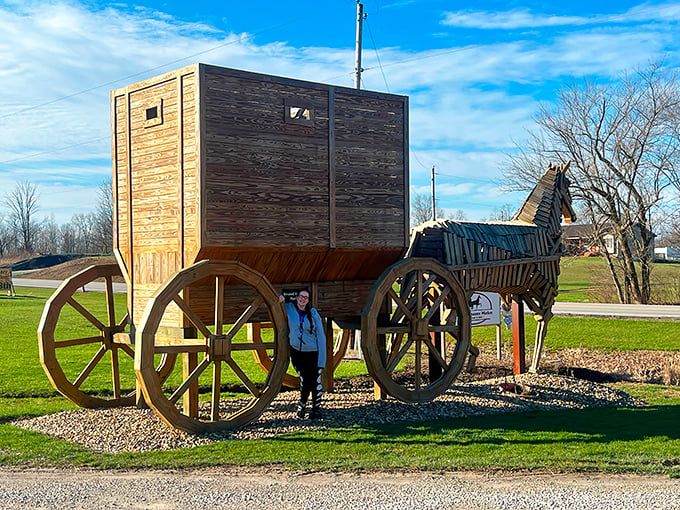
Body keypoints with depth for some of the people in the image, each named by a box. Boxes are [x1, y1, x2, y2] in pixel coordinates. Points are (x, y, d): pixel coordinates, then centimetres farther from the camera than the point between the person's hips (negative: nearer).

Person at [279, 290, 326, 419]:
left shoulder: (313, 314, -4)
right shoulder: (288, 308, 1)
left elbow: (320, 336, -4)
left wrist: (322, 358, -10)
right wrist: (279, 301, -2)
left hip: (312, 352, -1)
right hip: (296, 351, 1)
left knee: (315, 381, -2)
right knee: (304, 380, 0)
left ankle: (316, 408, 13)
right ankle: (302, 405, 23)